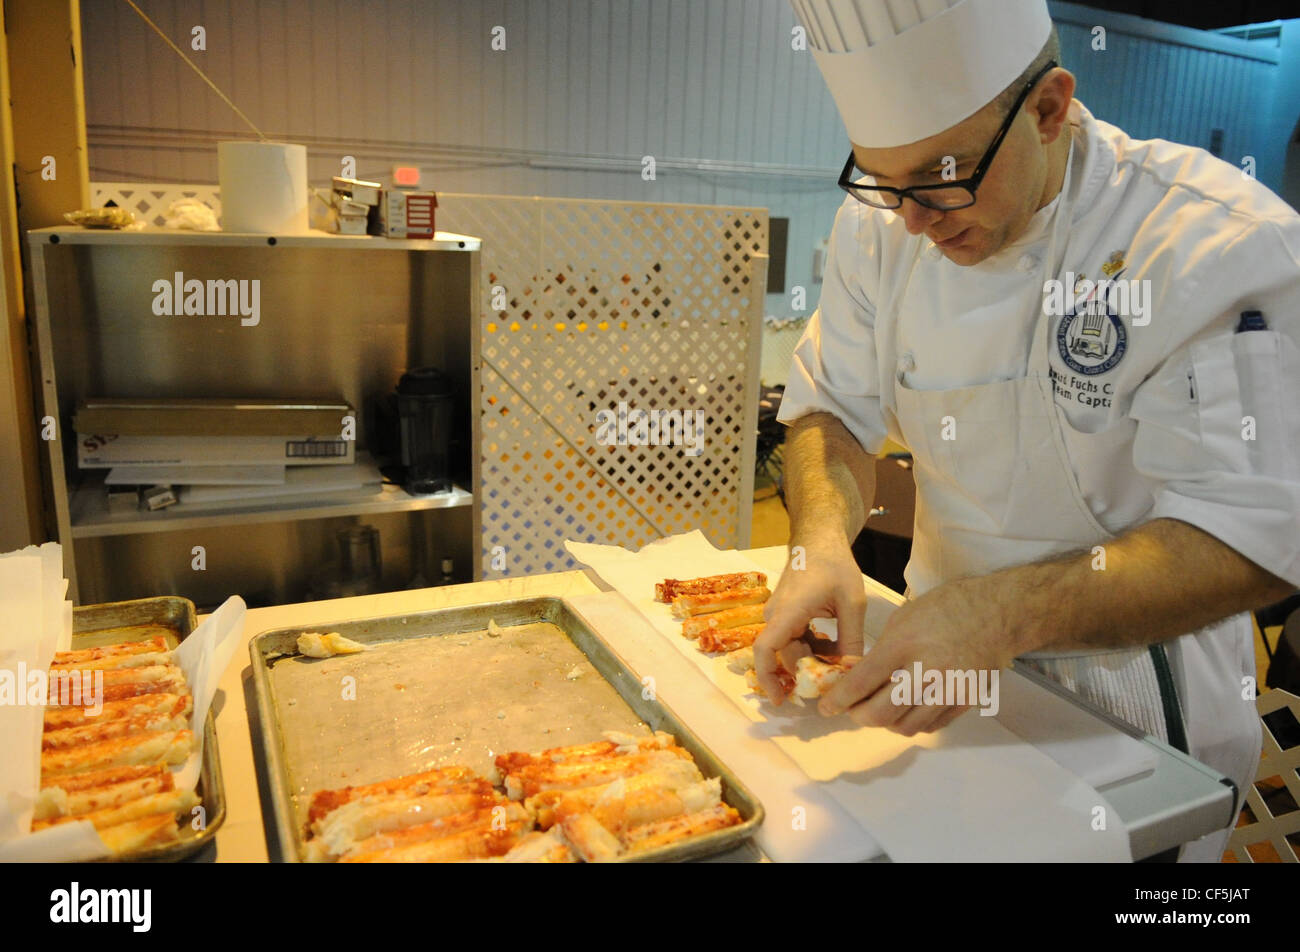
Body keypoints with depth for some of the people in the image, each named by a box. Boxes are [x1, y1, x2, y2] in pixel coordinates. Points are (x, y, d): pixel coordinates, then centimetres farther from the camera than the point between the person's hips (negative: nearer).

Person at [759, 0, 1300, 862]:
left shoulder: (1222, 241, -25)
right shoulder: (880, 224, -9)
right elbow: (836, 409, -5)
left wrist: (1008, 613, -41)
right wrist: (823, 537, -26)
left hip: (1131, 700, -4)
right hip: (944, 670, 5)